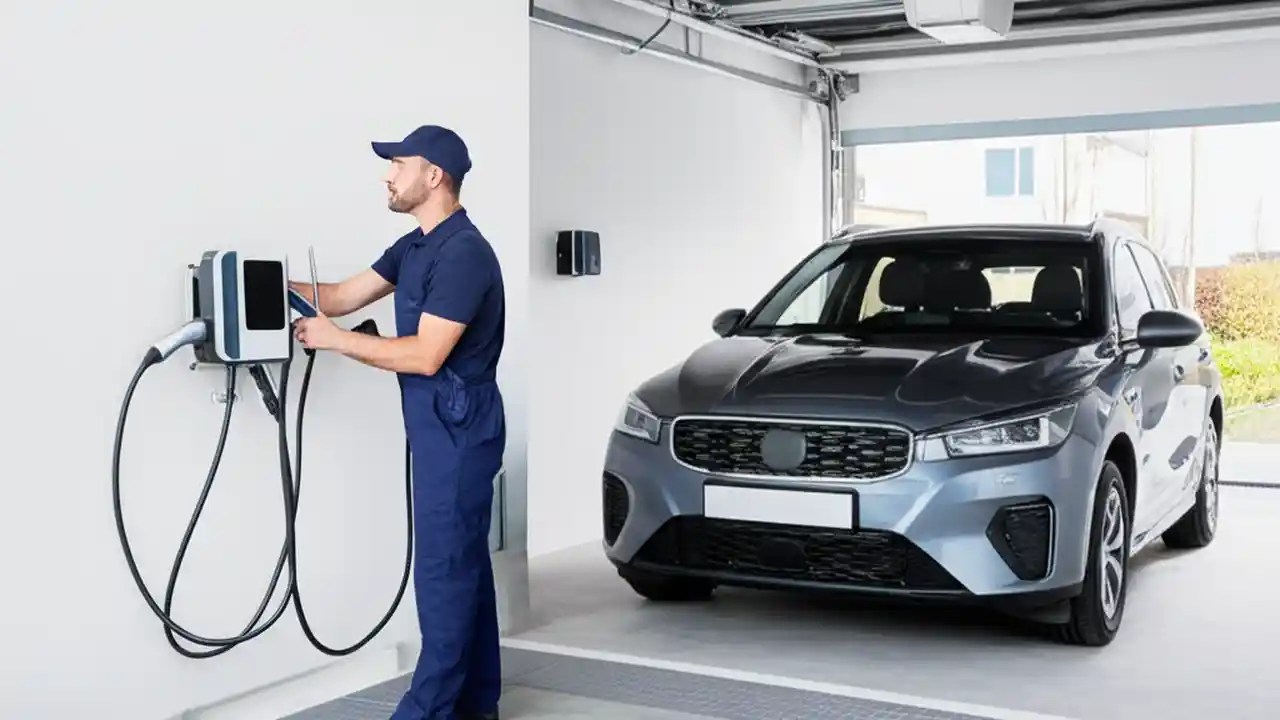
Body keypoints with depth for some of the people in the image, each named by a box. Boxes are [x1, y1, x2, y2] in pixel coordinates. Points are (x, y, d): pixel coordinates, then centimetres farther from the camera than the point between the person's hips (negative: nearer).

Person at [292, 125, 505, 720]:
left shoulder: (464, 253, -18)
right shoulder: (415, 247, 14)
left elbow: (425, 356, -22)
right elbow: (343, 295, 15)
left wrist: (336, 339, -15)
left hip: (457, 430, -10)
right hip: (440, 427, 10)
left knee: (444, 570, -5)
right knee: (465, 564, 13)